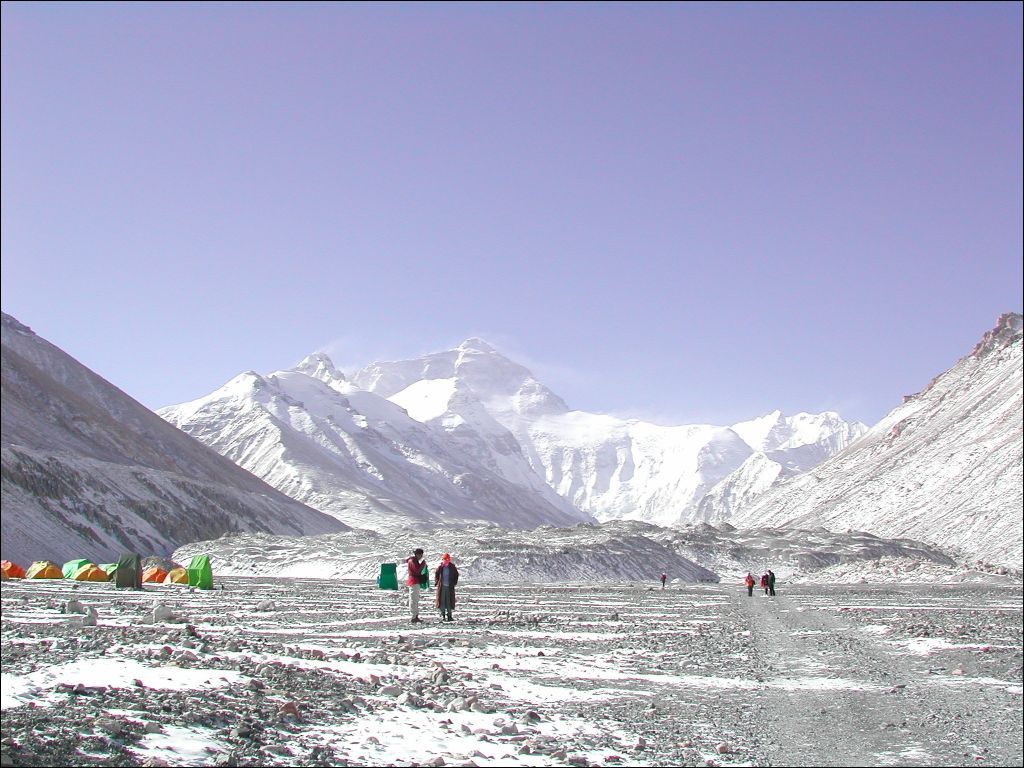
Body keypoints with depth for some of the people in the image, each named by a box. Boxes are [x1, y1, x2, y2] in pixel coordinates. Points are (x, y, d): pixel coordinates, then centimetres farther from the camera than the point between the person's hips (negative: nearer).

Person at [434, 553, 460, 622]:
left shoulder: (452, 567, -1)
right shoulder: (440, 567, -1)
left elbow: (456, 575, 11)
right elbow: (436, 574, 12)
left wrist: (454, 583, 5)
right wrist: (437, 582, 4)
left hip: (450, 587, 0)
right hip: (442, 587, 0)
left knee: (449, 601, 2)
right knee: (442, 601, 1)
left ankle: (449, 616, 10)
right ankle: (443, 615, 10)